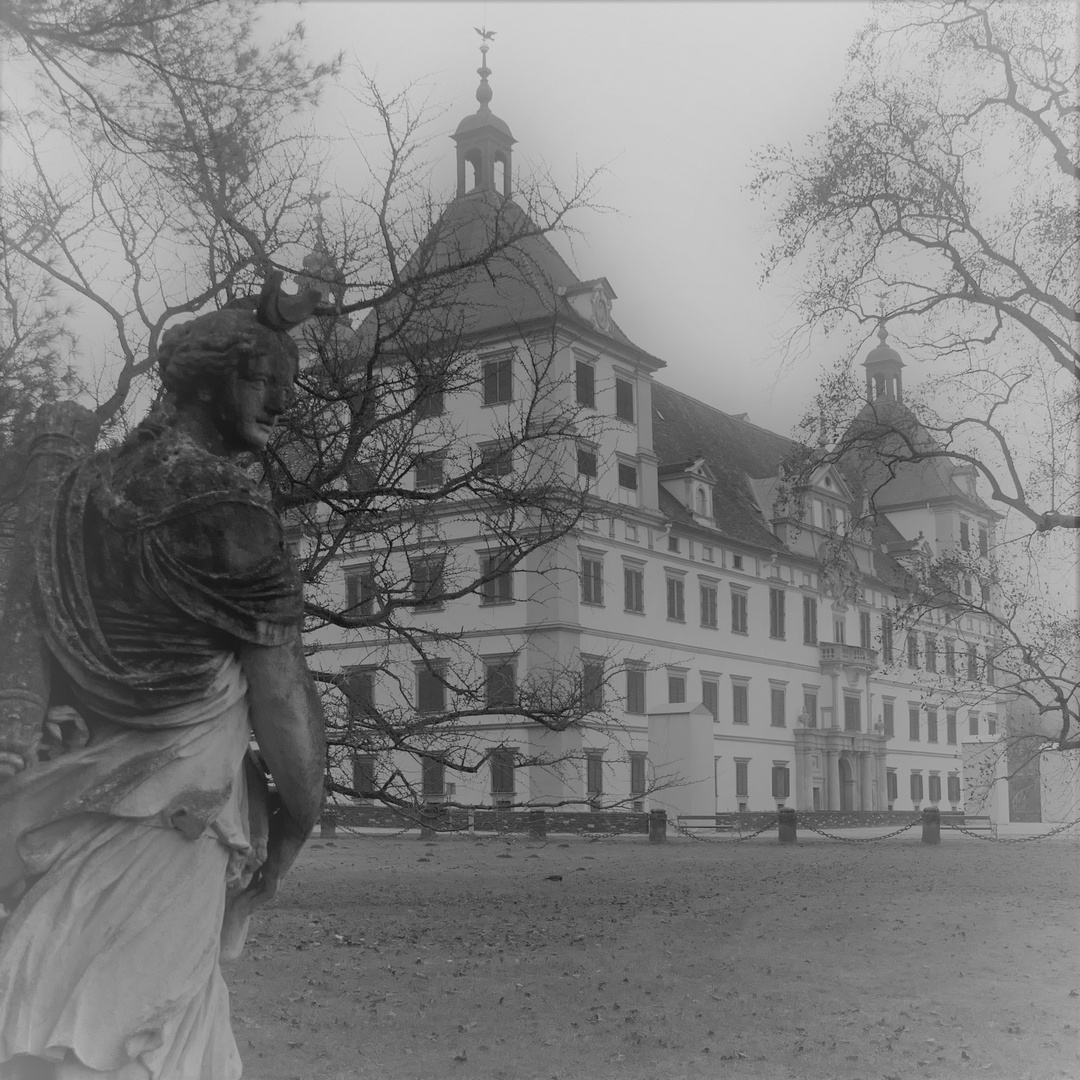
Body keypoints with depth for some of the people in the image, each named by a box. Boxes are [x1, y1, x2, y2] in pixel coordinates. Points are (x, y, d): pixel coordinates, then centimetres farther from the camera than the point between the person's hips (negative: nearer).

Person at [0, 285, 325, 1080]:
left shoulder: (82, 487, 9)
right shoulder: (228, 511, -14)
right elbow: (283, 699, -11)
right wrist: (294, 830, 3)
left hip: (69, 813, 8)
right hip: (167, 829, -8)